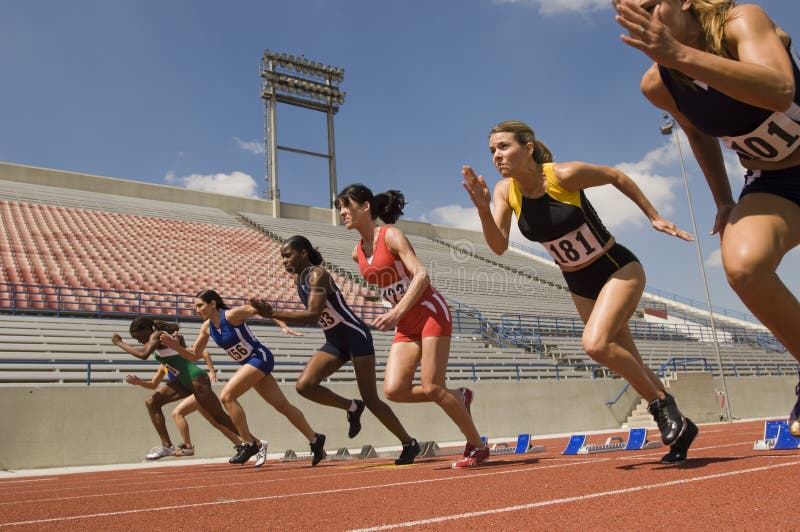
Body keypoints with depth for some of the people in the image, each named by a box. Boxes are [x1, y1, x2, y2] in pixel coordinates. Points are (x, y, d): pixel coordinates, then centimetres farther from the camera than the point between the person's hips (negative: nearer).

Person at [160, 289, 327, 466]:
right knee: (283, 405, 10)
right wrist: (176, 346, -4)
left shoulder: (231, 315, -17)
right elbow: (193, 354, 12)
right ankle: (315, 440, 19)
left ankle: (251, 444, -7)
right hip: (248, 364, 8)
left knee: (226, 397, -16)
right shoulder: (207, 327, 5)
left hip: (260, 357, -8)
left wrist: (283, 325, -25)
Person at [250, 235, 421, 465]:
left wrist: (272, 313, -30)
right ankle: (352, 407, 10)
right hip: (334, 342, 8)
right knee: (304, 386, -12)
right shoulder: (301, 280, 8)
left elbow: (312, 316, -30)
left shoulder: (317, 275, -18)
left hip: (356, 336, -8)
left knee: (370, 399, -3)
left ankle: (409, 443, 15)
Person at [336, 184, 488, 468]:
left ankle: (478, 446, 10)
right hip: (406, 325, 7)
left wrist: (397, 312, -32)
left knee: (431, 388, -10)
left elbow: (421, 275, -21)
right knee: (393, 390, -9)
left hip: (431, 312, -7)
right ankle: (458, 397, 14)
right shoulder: (357, 253, 9)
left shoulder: (391, 235, -12)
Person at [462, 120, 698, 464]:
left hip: (619, 269, -5)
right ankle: (678, 427, 30)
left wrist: (654, 217, 0)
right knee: (630, 366, 12)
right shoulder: (505, 191, -9)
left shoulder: (565, 175, -22)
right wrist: (483, 208, -33)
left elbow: (616, 176, -6)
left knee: (595, 343, -27)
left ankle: (664, 406, -4)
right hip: (580, 286, 6)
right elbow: (499, 247, -17)